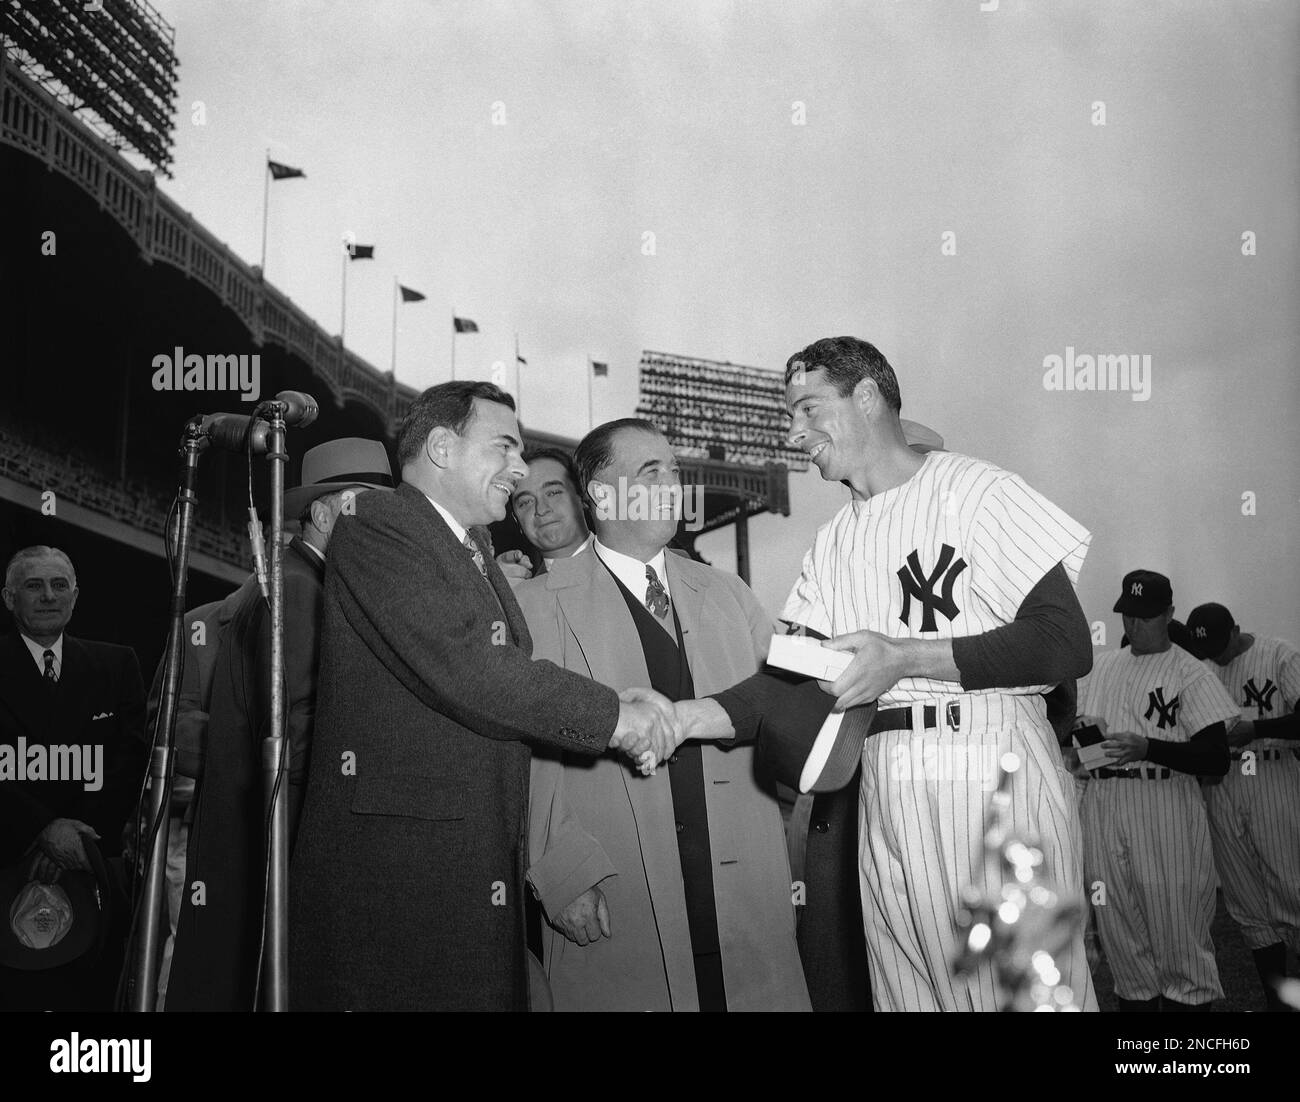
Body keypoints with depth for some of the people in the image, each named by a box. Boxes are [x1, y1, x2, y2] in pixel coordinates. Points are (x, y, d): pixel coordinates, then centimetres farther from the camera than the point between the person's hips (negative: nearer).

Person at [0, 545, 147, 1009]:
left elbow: (132, 758, 2)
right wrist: (42, 829, -17)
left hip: (91, 867, 2)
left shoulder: (116, 665, 10)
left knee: (95, 994, 3)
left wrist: (76, 834, -10)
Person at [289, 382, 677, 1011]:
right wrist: (610, 716, -12)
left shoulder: (475, 556, 23)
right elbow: (462, 669, -19)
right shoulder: (377, 528, -6)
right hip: (393, 867, -8)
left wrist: (616, 711, 0)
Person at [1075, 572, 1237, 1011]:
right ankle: (1135, 998, 21)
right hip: (1103, 814, 5)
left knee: (1178, 933, -1)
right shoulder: (1101, 666, 14)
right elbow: (1077, 724, 24)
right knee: (1119, 934, 9)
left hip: (1166, 816, -5)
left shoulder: (1191, 674, -3)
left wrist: (1147, 748, -22)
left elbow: (1217, 759, -10)